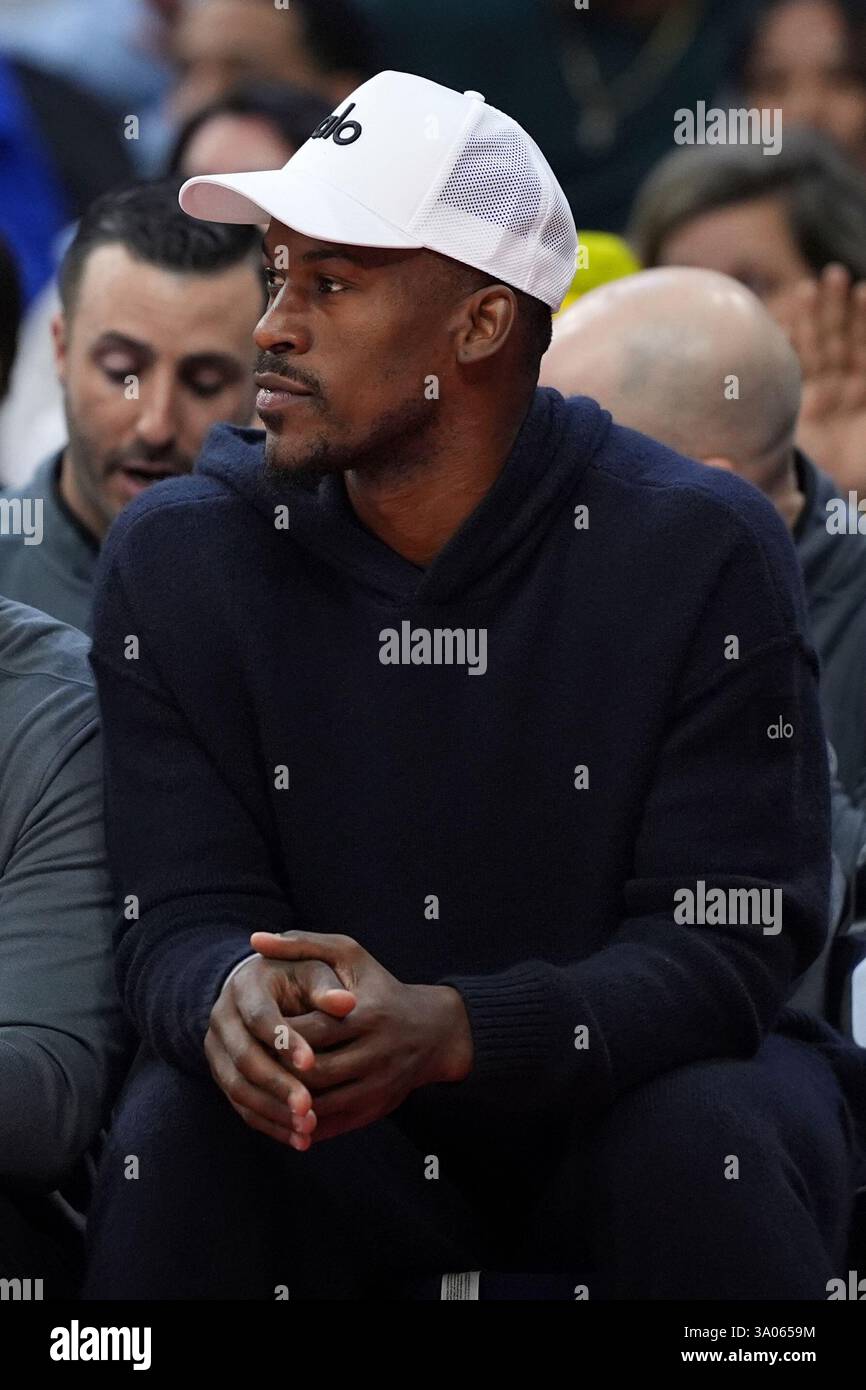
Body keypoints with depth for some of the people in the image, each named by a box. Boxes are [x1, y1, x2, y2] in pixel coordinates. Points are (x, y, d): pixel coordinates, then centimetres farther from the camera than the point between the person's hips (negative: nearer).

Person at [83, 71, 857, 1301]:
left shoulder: (700, 550, -14)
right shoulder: (176, 559, -6)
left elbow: (729, 941, -17)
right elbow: (183, 914, -7)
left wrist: (448, 1030, -36)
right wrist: (226, 1000, -35)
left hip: (618, 1089, -1)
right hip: (337, 1149, 1)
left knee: (709, 1147, -34)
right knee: (175, 1140, -30)